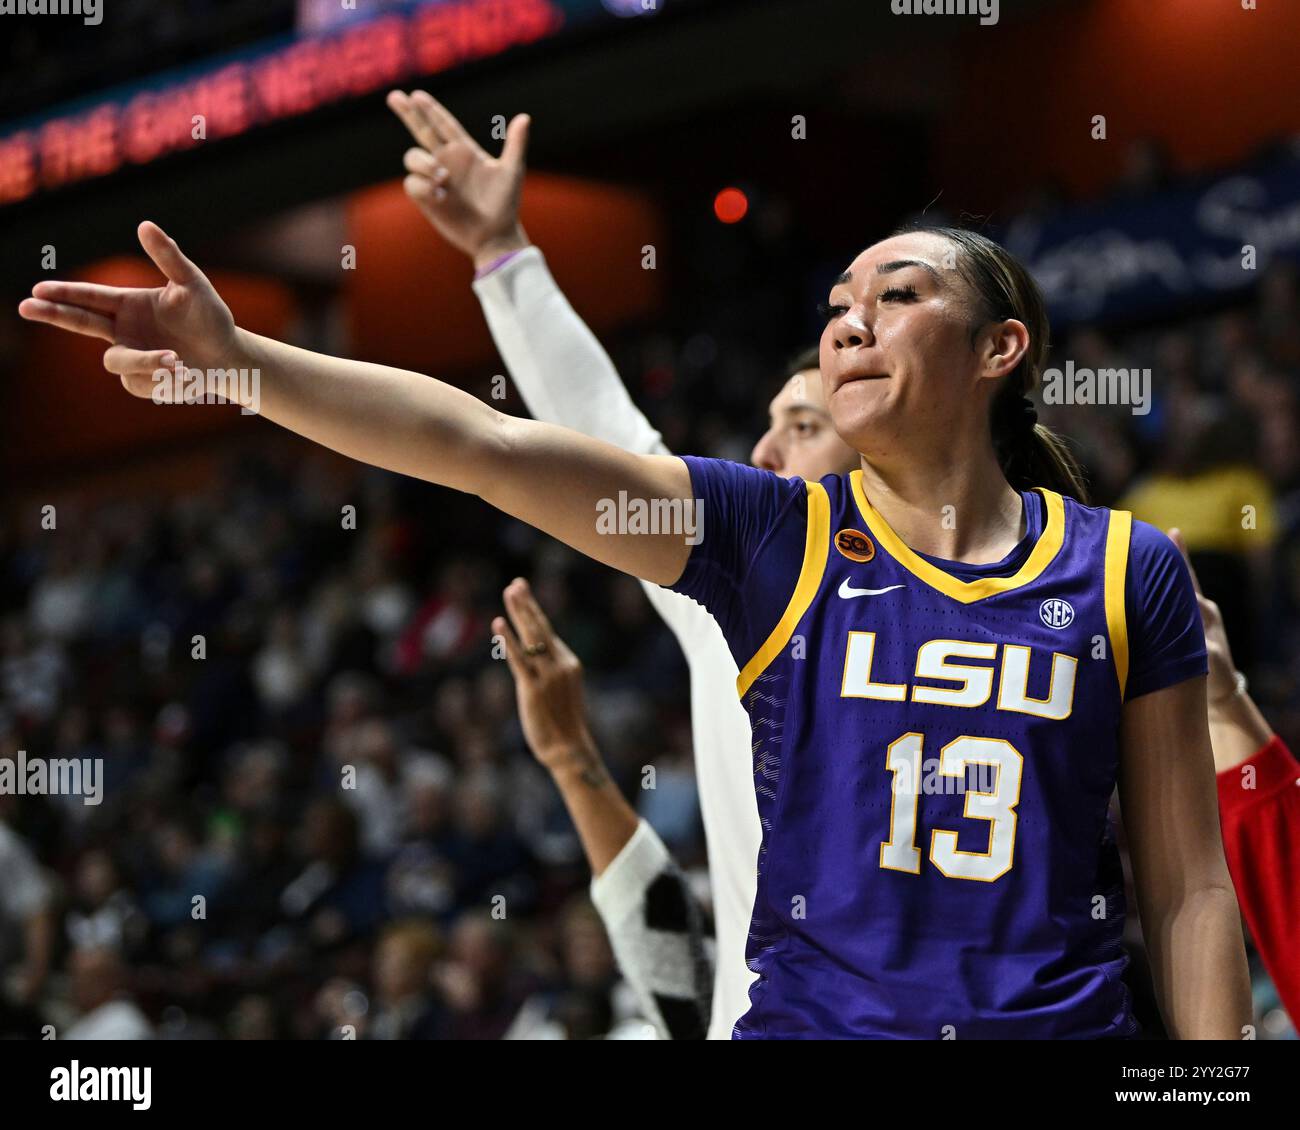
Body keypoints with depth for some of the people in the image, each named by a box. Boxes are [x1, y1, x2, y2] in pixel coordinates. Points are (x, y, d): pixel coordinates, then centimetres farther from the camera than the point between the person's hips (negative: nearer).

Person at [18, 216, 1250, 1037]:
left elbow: (1188, 885, 5)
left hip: (1062, 1012, 0)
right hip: (809, 1010, 1)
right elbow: (486, 445, -8)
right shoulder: (774, 536, 3)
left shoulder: (1126, 574, 3)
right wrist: (236, 358, -18)